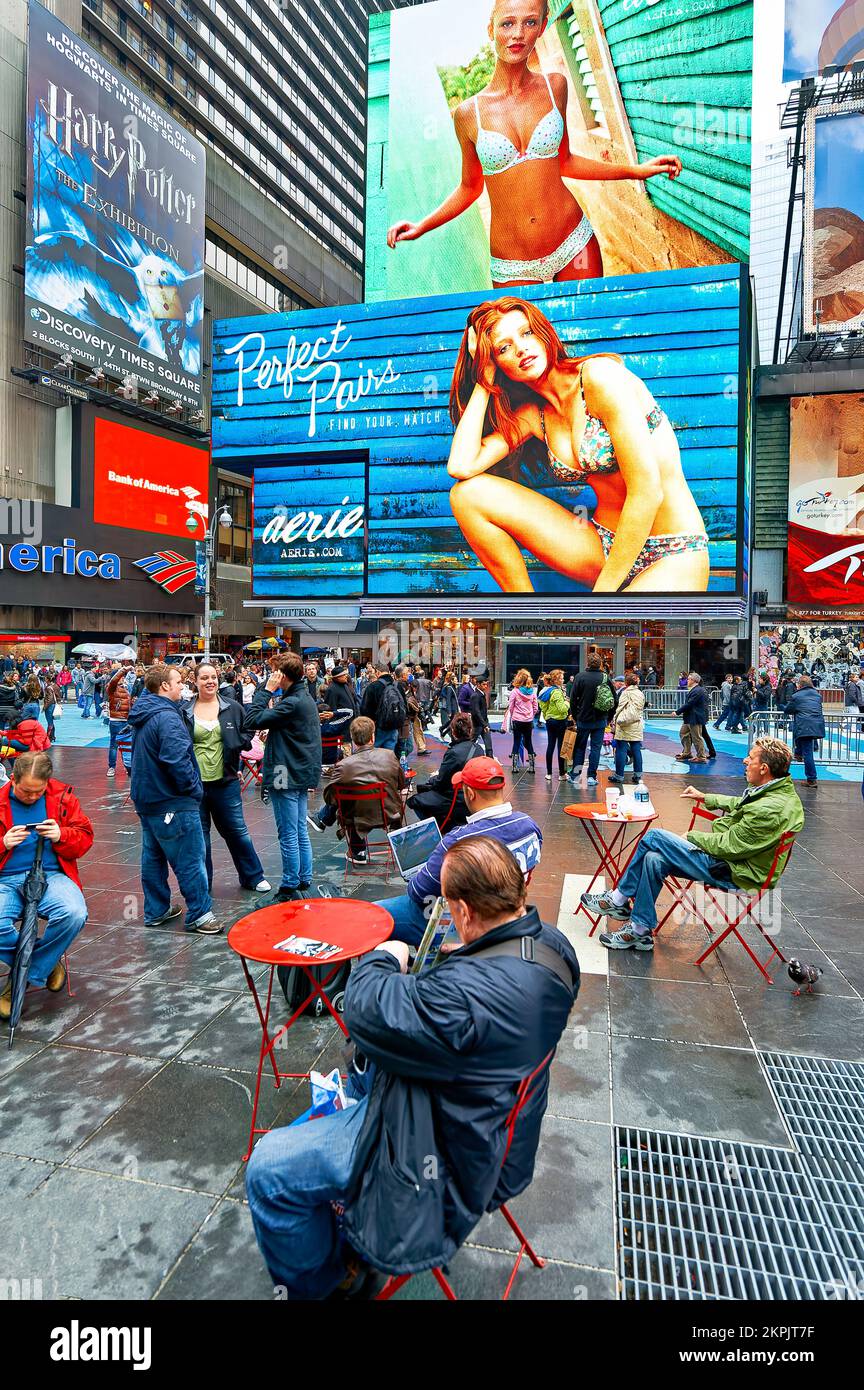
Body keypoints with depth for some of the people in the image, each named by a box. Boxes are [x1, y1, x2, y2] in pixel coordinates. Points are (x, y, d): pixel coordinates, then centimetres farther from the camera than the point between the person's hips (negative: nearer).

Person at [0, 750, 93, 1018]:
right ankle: (46, 963, 1)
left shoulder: (62, 796, 7)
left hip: (52, 875, 0)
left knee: (74, 914, -32)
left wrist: (61, 835, -12)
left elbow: (85, 836, 9)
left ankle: (23, 980, -7)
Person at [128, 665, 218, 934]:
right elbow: (177, 761, -29)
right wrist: (194, 789, -16)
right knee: (190, 861, -1)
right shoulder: (167, 718, -22)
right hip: (172, 803, -10)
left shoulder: (142, 715, 11)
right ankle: (199, 915, 7)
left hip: (146, 798, 10)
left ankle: (156, 911, 27)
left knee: (153, 857, 17)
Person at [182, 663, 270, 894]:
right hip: (194, 782, 0)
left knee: (237, 830, 8)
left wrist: (239, 742, -10)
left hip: (225, 781, 0)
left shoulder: (233, 708, 2)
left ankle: (253, 877, 23)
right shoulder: (184, 711, 1)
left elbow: (246, 737, 11)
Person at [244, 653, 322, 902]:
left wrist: (266, 691, -15)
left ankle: (289, 888, 8)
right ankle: (304, 882, 24)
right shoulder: (307, 699, 11)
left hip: (287, 777, -9)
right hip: (302, 775, 9)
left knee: (288, 835, 0)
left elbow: (251, 722, -21)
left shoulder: (292, 703, -20)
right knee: (300, 832, 16)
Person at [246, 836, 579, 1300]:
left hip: (450, 1152, -9)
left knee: (268, 1169, -5)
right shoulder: (550, 942, -11)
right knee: (357, 1070, 30)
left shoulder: (472, 992, -40)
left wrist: (381, 959, -11)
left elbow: (367, 1015, -28)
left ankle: (318, 1283, 21)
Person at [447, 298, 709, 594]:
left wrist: (603, 590, -16)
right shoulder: (532, 415, 8)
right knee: (468, 493, -6)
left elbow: (647, 493, -18)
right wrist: (484, 382, 1)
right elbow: (461, 467, -4)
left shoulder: (600, 374, -13)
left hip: (673, 558, -7)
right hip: (602, 545, 7)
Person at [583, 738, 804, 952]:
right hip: (734, 856, 10)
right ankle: (640, 931, 4)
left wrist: (691, 836, -7)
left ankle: (617, 899, 1)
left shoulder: (770, 809, -27)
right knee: (654, 859, -4)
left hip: (735, 873, -10)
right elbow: (740, 804, 26)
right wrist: (705, 798, 30)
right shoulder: (781, 789, 5)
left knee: (654, 837, -13)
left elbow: (728, 846, -22)